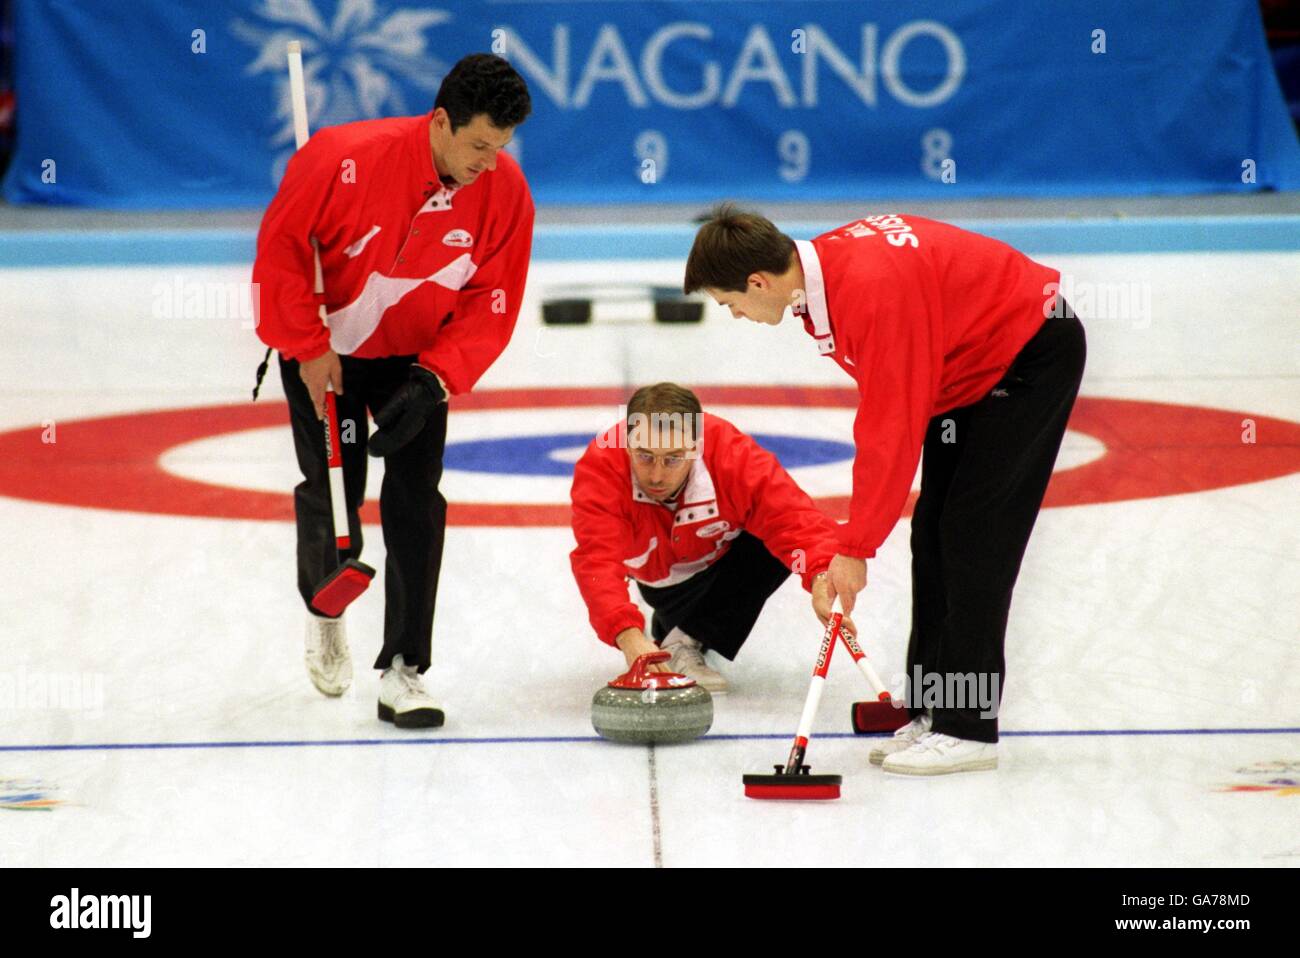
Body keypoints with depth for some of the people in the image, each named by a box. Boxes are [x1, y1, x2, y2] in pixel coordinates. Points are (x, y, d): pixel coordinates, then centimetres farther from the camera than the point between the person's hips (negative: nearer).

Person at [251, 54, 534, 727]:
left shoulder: (505, 192, -19)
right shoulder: (347, 159, -29)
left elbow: (491, 308, -11)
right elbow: (281, 247, -17)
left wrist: (433, 380, -23)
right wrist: (310, 347, -17)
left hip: (416, 359, 2)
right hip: (323, 350, -2)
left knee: (416, 503, -9)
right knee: (331, 496, -3)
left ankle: (403, 671, -3)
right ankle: (324, 610, 31)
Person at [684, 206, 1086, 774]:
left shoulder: (872, 289, -33)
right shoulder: (819, 267, -4)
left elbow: (892, 429, -30)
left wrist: (855, 548, -24)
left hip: (1035, 353, -10)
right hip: (974, 362, 10)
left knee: (972, 532, -12)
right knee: (934, 531, 7)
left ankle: (968, 728, -9)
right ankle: (929, 712, 11)